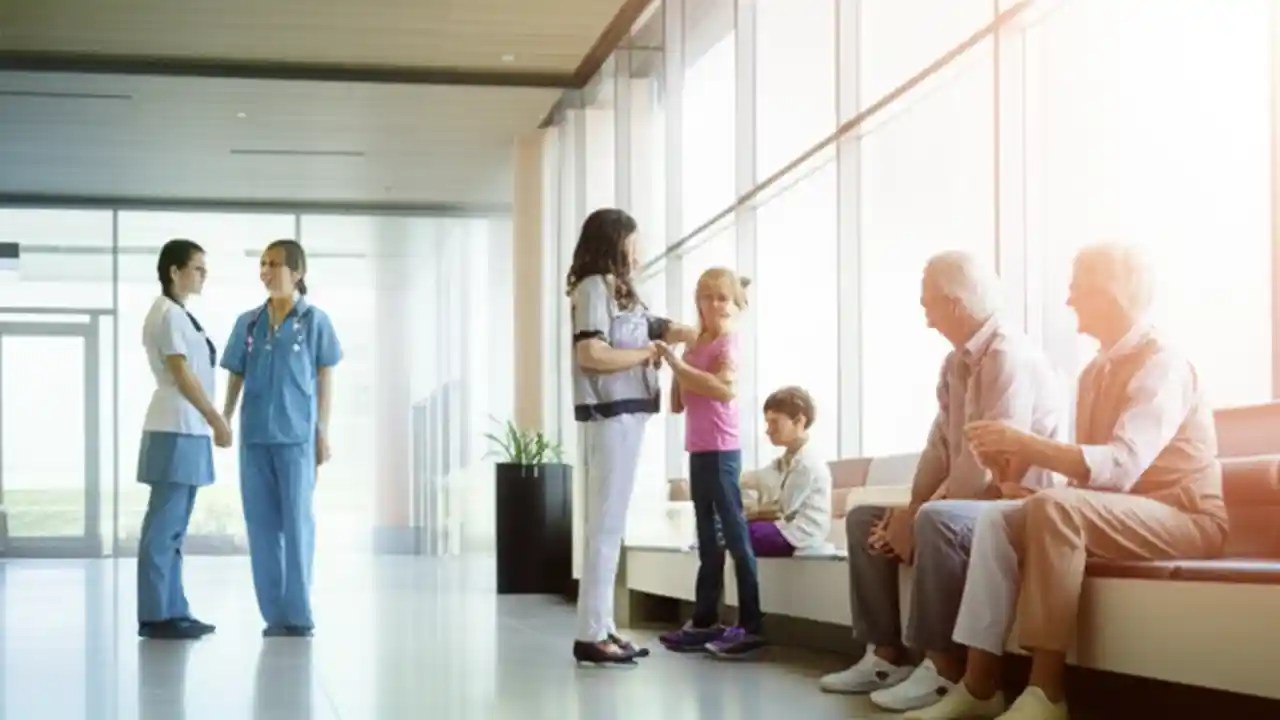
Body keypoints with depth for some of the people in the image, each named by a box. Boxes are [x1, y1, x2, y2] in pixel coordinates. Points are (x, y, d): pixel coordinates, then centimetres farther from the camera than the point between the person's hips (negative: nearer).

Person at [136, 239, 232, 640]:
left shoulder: (178, 314, 18)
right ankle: (156, 616, -5)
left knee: (173, 528, 10)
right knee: (164, 526, -7)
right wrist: (216, 420, -16)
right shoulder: (168, 313, -11)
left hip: (186, 429, 10)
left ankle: (172, 612, 14)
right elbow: (182, 375, -16)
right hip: (177, 429, -10)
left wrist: (211, 422, 15)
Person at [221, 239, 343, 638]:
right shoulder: (248, 322, 9)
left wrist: (323, 432, -2)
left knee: (297, 521, -1)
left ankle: (299, 613, 5)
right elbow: (236, 377, 12)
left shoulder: (314, 320, 1)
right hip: (254, 436, 4)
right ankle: (274, 612, 11)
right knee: (261, 523, 4)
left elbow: (325, 378, 2)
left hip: (296, 435, -4)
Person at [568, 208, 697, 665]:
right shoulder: (594, 286, -8)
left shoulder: (621, 292, 20)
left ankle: (602, 628, 13)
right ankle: (590, 635, -10)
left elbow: (661, 330, 32)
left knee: (612, 524, 9)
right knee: (605, 525, -10)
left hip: (626, 413, 10)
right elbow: (590, 354, -20)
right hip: (609, 414, -10)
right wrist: (647, 354, -8)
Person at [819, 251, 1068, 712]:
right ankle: (886, 656, 4)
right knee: (864, 519, 10)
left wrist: (918, 517, -17)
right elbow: (940, 447, 10)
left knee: (938, 520, -36)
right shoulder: (957, 362, 10)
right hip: (971, 502, 10)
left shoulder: (1008, 358, -20)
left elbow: (987, 467, -25)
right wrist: (910, 510, -5)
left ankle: (943, 669, -27)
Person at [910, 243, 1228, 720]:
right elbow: (1091, 467, 8)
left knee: (1054, 508, -32)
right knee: (998, 523, -8)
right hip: (1113, 515, 9)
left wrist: (1027, 444, -36)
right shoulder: (1096, 372, 12)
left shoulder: (1161, 365, -15)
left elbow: (1120, 466, -29)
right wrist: (1024, 458, -10)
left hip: (1183, 518, -8)